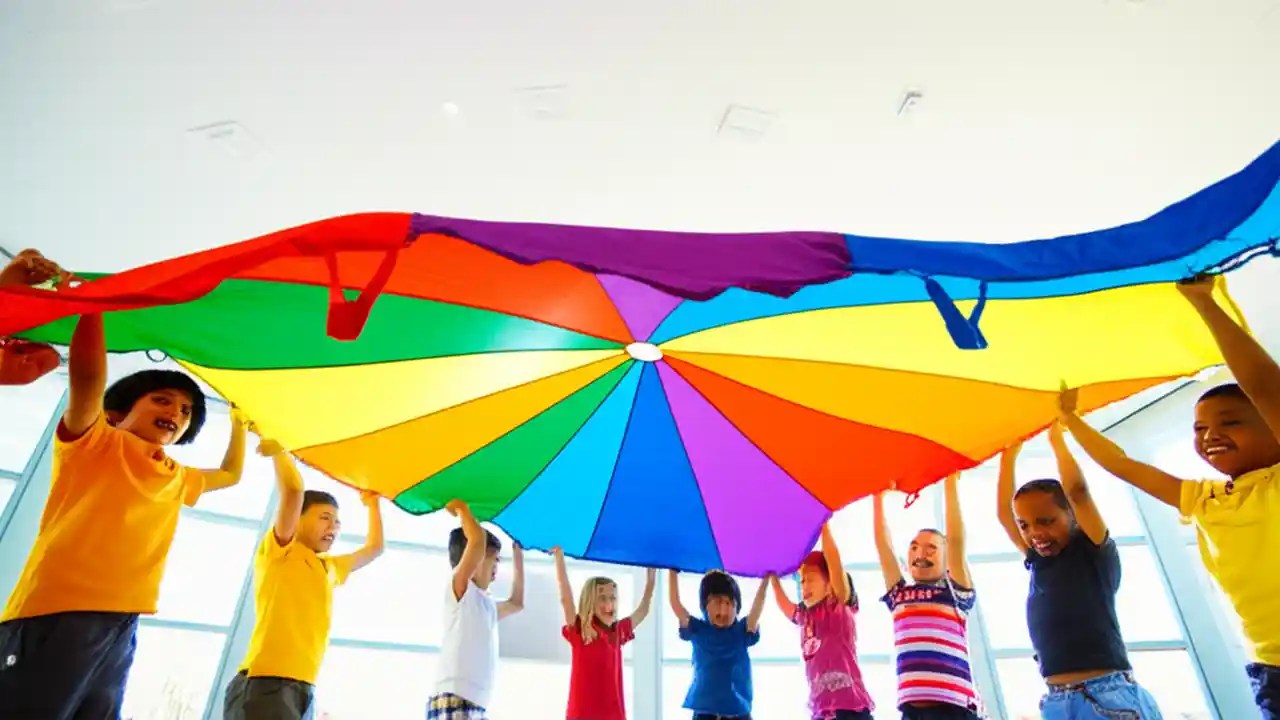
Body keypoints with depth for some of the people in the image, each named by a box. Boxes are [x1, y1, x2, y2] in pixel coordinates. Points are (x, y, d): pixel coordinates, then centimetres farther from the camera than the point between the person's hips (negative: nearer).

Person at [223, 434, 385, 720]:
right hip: (265, 684, -8)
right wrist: (276, 450, -1)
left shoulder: (330, 568, 21)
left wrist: (373, 504, 40)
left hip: (303, 690, 8)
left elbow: (373, 548, 36)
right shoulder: (279, 553, -1)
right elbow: (294, 489, -15)